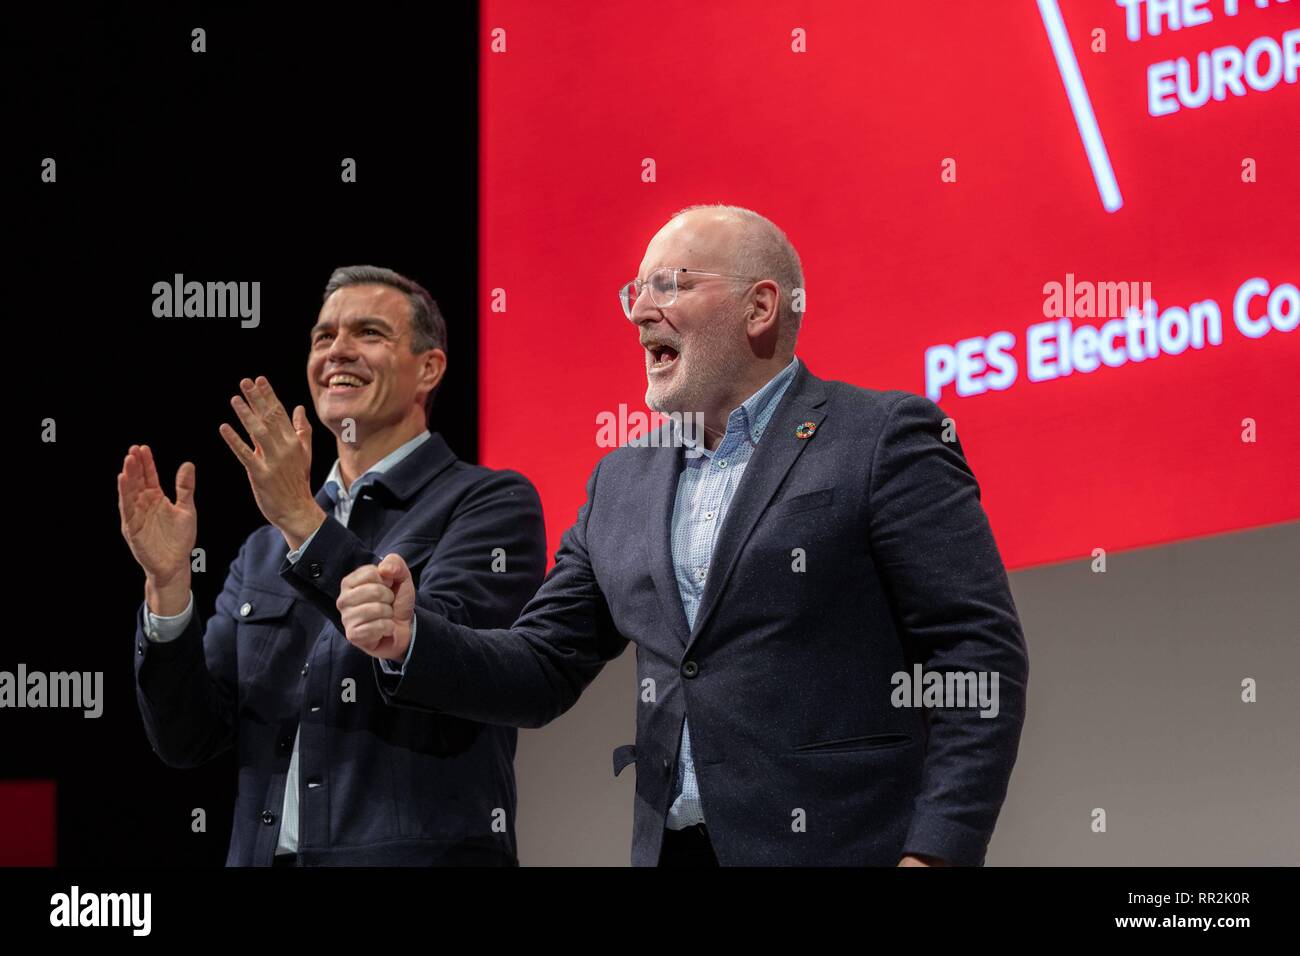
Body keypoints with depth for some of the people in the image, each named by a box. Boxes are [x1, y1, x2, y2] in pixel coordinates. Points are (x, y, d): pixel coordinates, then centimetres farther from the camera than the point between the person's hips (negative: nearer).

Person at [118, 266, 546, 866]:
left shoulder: (492, 503, -2)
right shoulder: (266, 549, 13)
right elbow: (188, 740, 7)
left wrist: (305, 522, -19)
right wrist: (169, 582, -7)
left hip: (419, 852, -5)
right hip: (263, 853, 5)